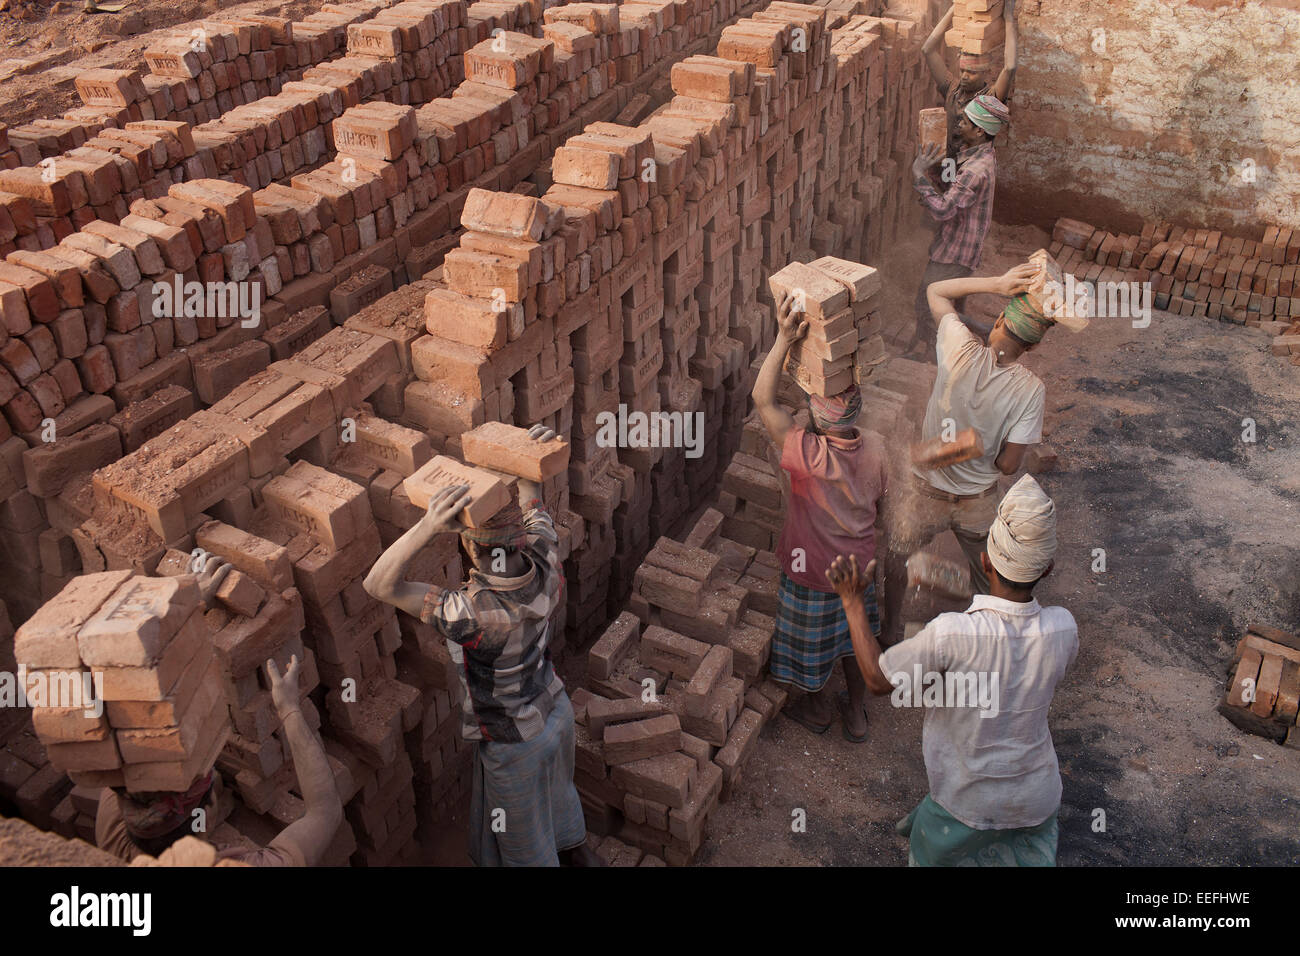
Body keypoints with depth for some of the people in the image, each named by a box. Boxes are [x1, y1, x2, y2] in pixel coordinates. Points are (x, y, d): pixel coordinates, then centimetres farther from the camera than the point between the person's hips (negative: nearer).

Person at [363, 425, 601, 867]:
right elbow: (530, 501, -5)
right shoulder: (545, 566, -24)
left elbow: (380, 584, -40)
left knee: (522, 836, 24)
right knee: (556, 788, 37)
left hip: (513, 741, -7)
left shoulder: (474, 614, -42)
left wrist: (427, 526, -56)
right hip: (556, 710, 7)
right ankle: (576, 851, 64)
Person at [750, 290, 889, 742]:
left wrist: (784, 339, -39)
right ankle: (857, 713, 47)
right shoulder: (875, 447, -17)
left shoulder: (810, 457, -36)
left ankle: (816, 709, 47)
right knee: (853, 638, 28)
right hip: (859, 566, 5)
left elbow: (763, 399, -35)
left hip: (813, 573, -5)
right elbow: (880, 503, 0)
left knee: (812, 645, 22)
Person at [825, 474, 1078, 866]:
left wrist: (852, 600, -10)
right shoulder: (1063, 628, -22)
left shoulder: (950, 635, -34)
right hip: (1036, 798, 1)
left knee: (932, 853, 28)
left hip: (970, 801, -1)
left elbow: (879, 679, -17)